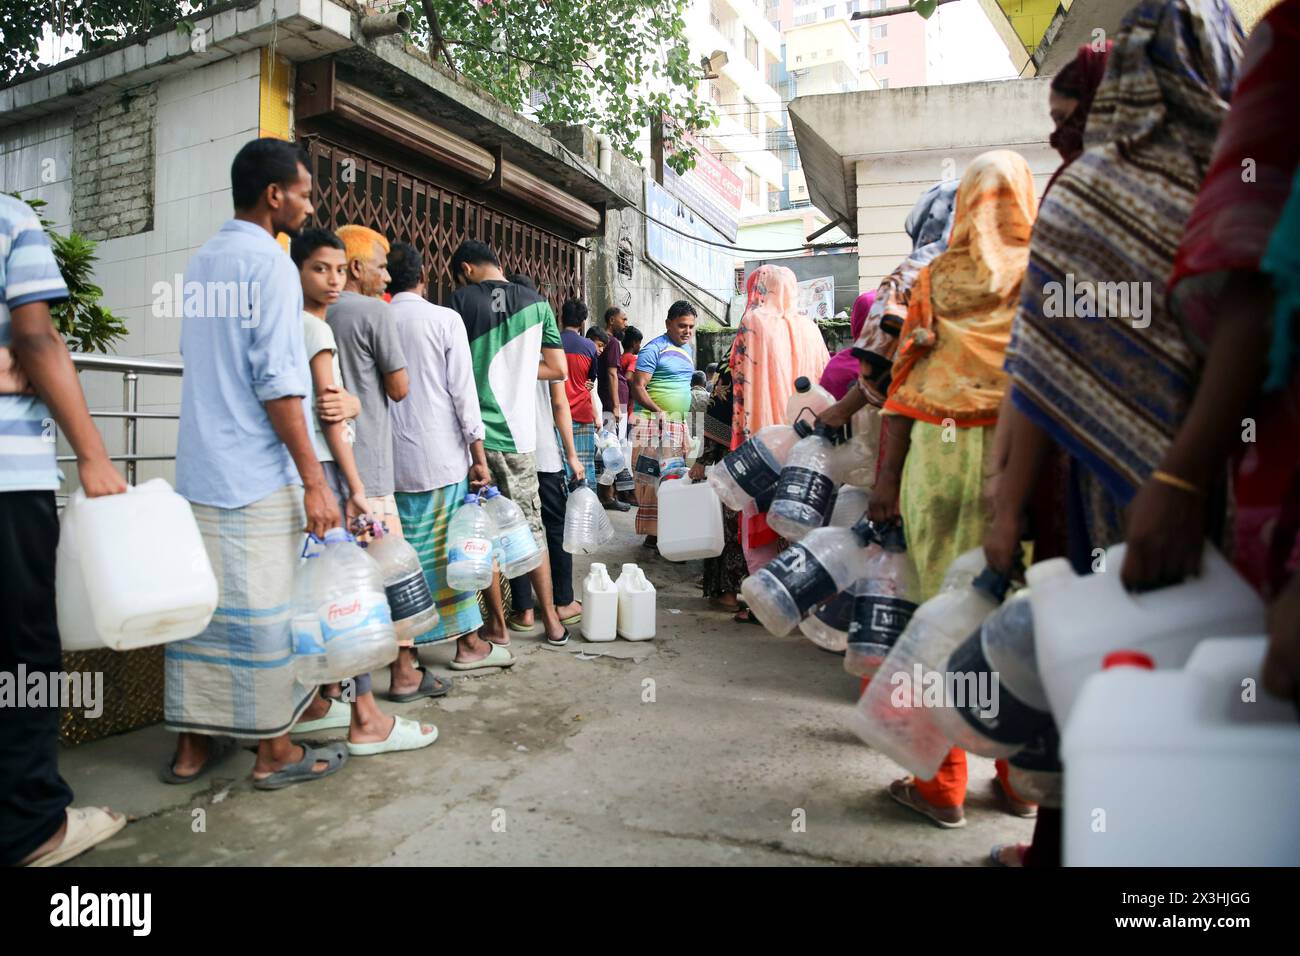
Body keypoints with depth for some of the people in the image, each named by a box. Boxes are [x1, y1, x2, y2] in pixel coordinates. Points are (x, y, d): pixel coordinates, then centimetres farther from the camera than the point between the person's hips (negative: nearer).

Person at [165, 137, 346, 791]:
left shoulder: (201, 261, 17)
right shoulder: (269, 261, -10)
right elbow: (277, 381, -17)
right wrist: (314, 480, -16)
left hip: (198, 468, 8)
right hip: (256, 474, -8)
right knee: (264, 611, 0)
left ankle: (192, 745, 22)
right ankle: (275, 752, 11)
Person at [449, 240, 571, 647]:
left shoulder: (461, 299, -2)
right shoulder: (536, 302, 6)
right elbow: (558, 369, 7)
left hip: (475, 432, -2)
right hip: (518, 433, 3)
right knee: (530, 526, 11)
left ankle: (497, 625, 13)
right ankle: (551, 621, 16)